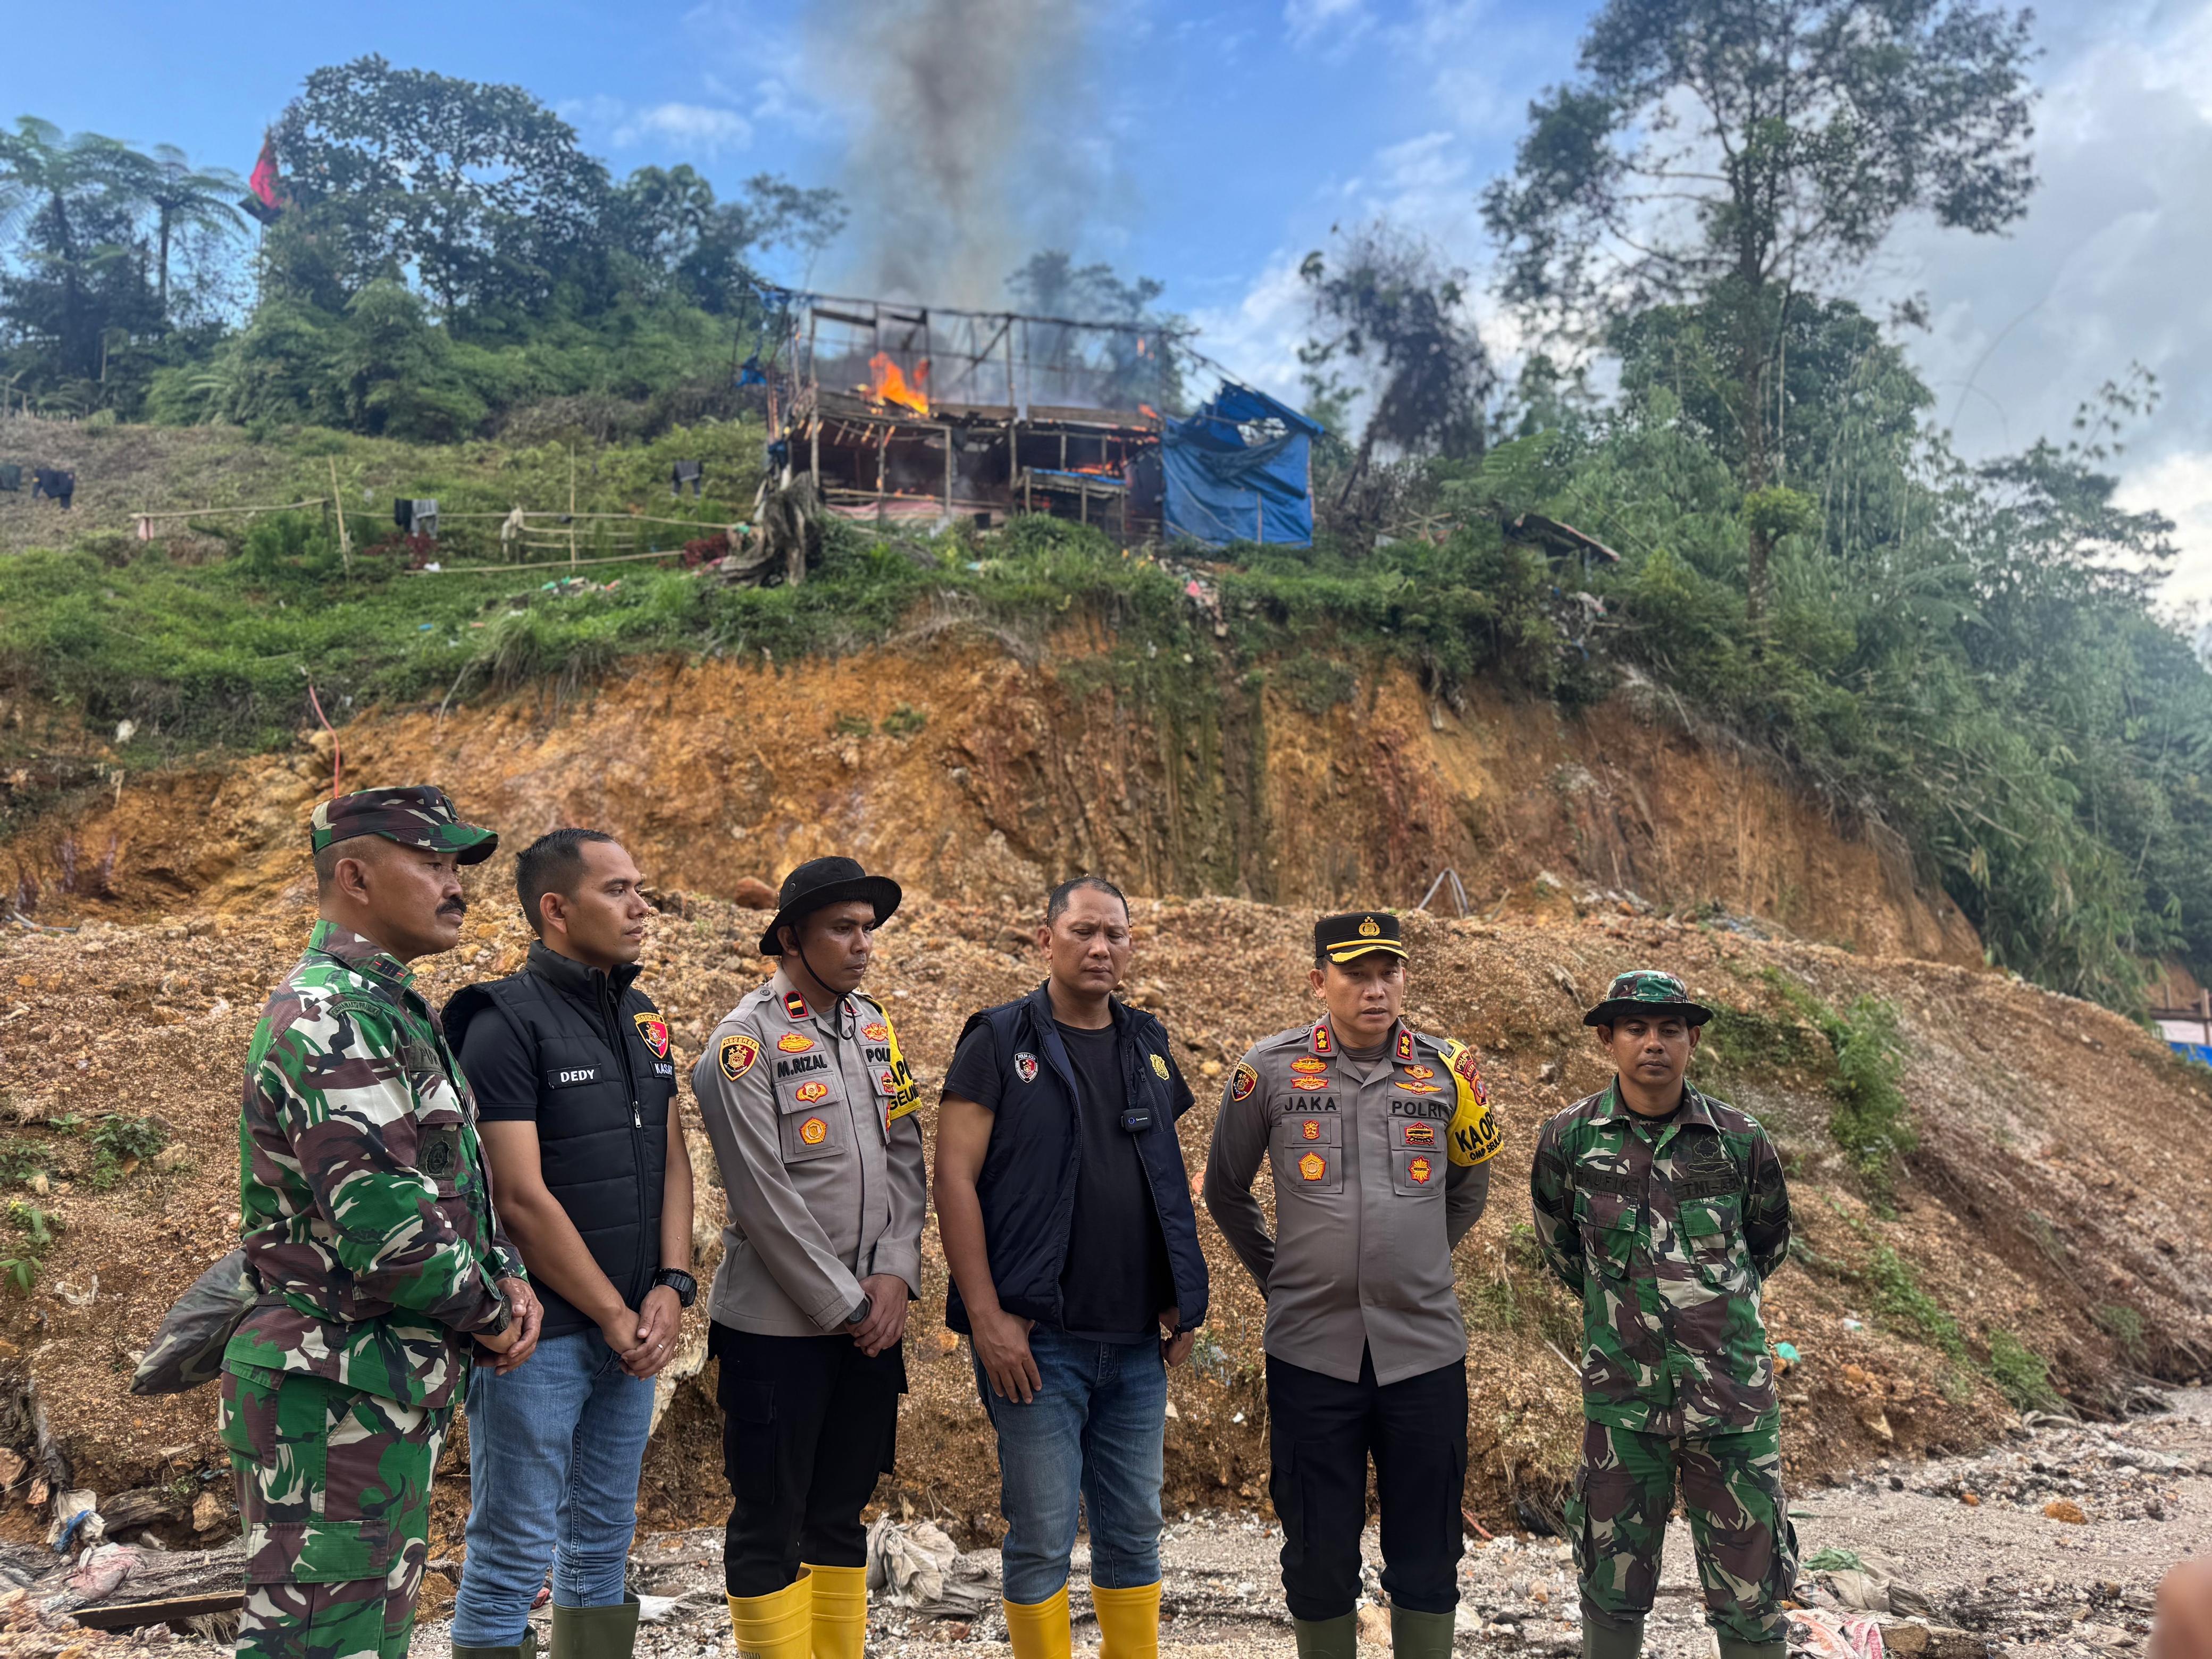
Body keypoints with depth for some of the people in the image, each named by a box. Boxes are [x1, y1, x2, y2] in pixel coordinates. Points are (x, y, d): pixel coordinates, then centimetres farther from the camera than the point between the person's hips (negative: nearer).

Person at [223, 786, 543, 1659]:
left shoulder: (387, 1007, 13)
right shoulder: (331, 1014, -19)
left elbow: (451, 1180, 19)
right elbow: (386, 1223, -27)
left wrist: (508, 1276, 2)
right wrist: (492, 1312, -11)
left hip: (393, 1392, 10)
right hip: (336, 1397, -10)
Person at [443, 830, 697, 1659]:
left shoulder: (643, 1019, 10)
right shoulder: (506, 1021, -13)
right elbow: (522, 1197, -17)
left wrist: (672, 1287, -3)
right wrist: (615, 1316, -12)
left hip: (633, 1328, 7)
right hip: (541, 1334, -7)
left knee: (603, 1541, 17)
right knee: (513, 1553, 4)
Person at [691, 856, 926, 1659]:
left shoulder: (874, 1026, 8)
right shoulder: (746, 1041, -12)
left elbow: (906, 1159, 8)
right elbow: (767, 1199, -16)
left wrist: (894, 1274, -5)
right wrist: (845, 1307, -13)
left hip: (872, 1315, 6)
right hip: (779, 1323, -6)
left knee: (841, 1514, 17)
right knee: (770, 1522, 6)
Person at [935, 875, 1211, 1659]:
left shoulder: (1149, 1045, 12)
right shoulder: (1000, 1040, -4)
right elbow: (955, 1177, -10)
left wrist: (1184, 1299, 11)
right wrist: (986, 1316, -15)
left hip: (1138, 1339, 5)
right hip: (1038, 1338, -5)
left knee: (1135, 1528, 14)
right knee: (1041, 1535, 4)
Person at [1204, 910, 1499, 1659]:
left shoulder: (1447, 1072, 1)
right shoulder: (1271, 1070, -4)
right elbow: (1226, 1191, 10)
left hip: (1425, 1348, 1)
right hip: (1311, 1350, -1)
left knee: (1427, 1551, 11)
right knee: (1319, 1551, 10)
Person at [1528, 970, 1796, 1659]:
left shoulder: (1740, 1140, -4)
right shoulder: (1569, 1140, -5)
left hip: (1731, 1393, 0)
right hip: (1621, 1396, 0)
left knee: (1749, 1589, 9)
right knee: (1613, 1584, 12)